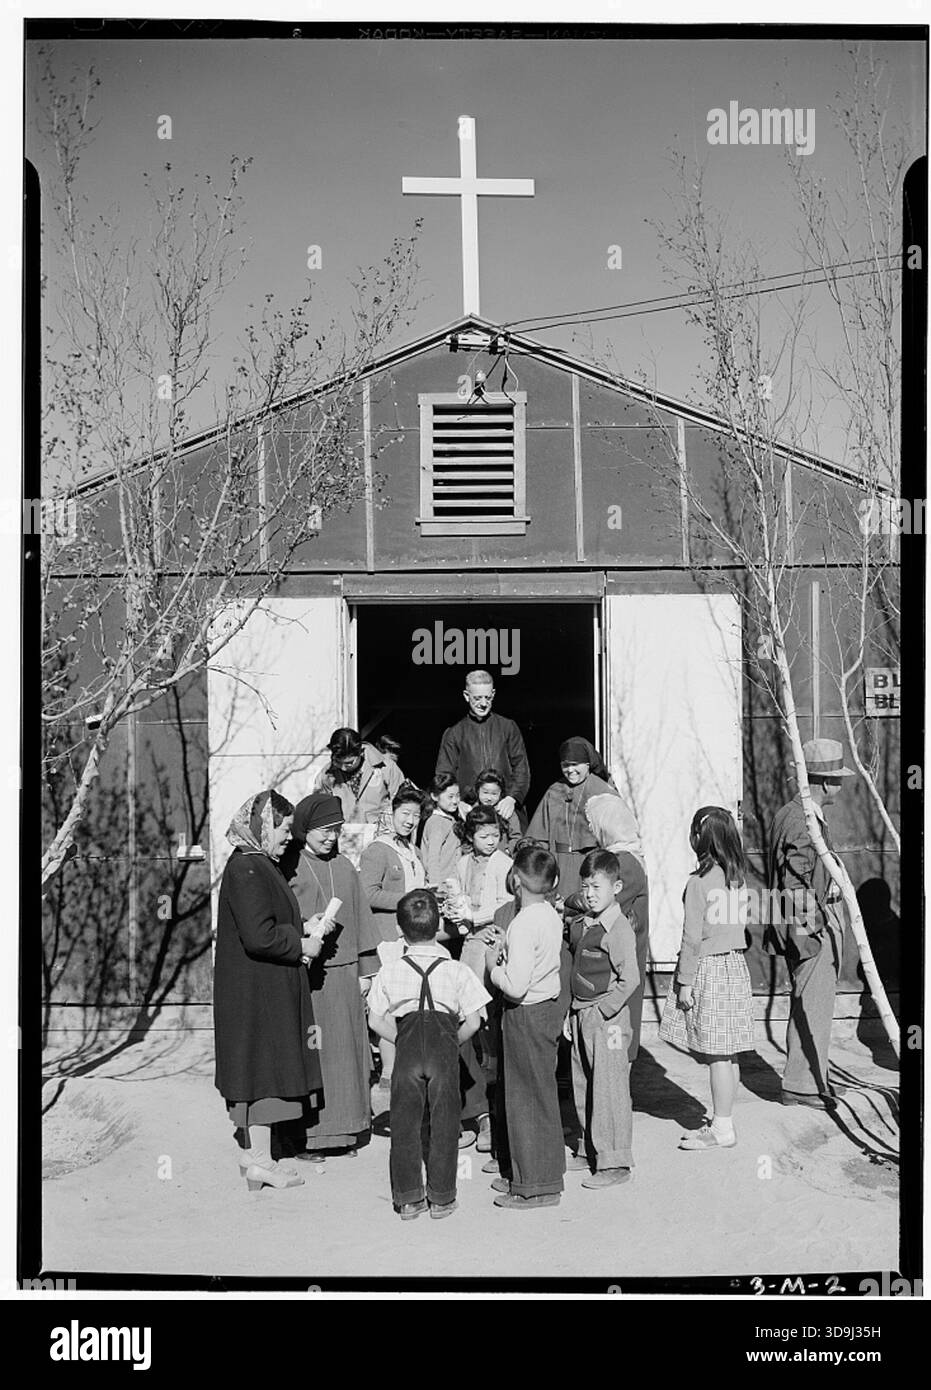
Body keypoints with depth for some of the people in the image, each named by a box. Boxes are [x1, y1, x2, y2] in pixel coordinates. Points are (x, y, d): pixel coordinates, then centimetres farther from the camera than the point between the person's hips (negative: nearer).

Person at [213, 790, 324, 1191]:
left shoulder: (257, 866, 13)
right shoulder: (245, 870, -20)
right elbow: (259, 936, -26)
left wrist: (304, 927, 6)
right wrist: (301, 944, -13)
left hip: (269, 991, 10)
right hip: (256, 991, -10)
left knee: (261, 1071, 14)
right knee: (263, 1068, -3)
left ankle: (253, 1153, 22)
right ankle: (259, 1160, 4)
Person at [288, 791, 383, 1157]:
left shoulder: (344, 868, 11)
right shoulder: (289, 868, -5)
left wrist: (365, 969, 12)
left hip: (344, 973, 5)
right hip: (305, 975, -5)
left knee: (346, 1051, 9)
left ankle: (345, 1130, 18)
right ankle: (307, 1133, 5)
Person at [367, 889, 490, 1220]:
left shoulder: (389, 971, 7)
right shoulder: (457, 970, 4)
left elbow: (376, 1021, 7)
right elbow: (472, 1023, 2)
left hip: (407, 1045, 1)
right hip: (444, 1045, -1)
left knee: (405, 1122, 9)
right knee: (444, 1121, 8)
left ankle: (408, 1198, 13)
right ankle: (441, 1198, 12)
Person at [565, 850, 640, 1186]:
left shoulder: (618, 928, -15)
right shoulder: (580, 925, 11)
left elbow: (630, 979, -19)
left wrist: (605, 1010, -17)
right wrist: (572, 1013, 14)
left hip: (607, 1017, -9)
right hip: (581, 1014, 9)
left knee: (609, 1089, -4)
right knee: (582, 1087, 17)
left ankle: (615, 1163, 4)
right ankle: (590, 1151, 30)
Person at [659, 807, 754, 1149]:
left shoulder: (698, 882, -15)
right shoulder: (738, 878, 6)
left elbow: (693, 937, -15)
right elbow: (740, 925, 12)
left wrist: (685, 981, -9)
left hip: (708, 967, -8)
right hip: (735, 964, 8)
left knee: (715, 1054, -2)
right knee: (728, 1053, 12)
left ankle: (722, 1128, 2)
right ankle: (722, 1120, 20)